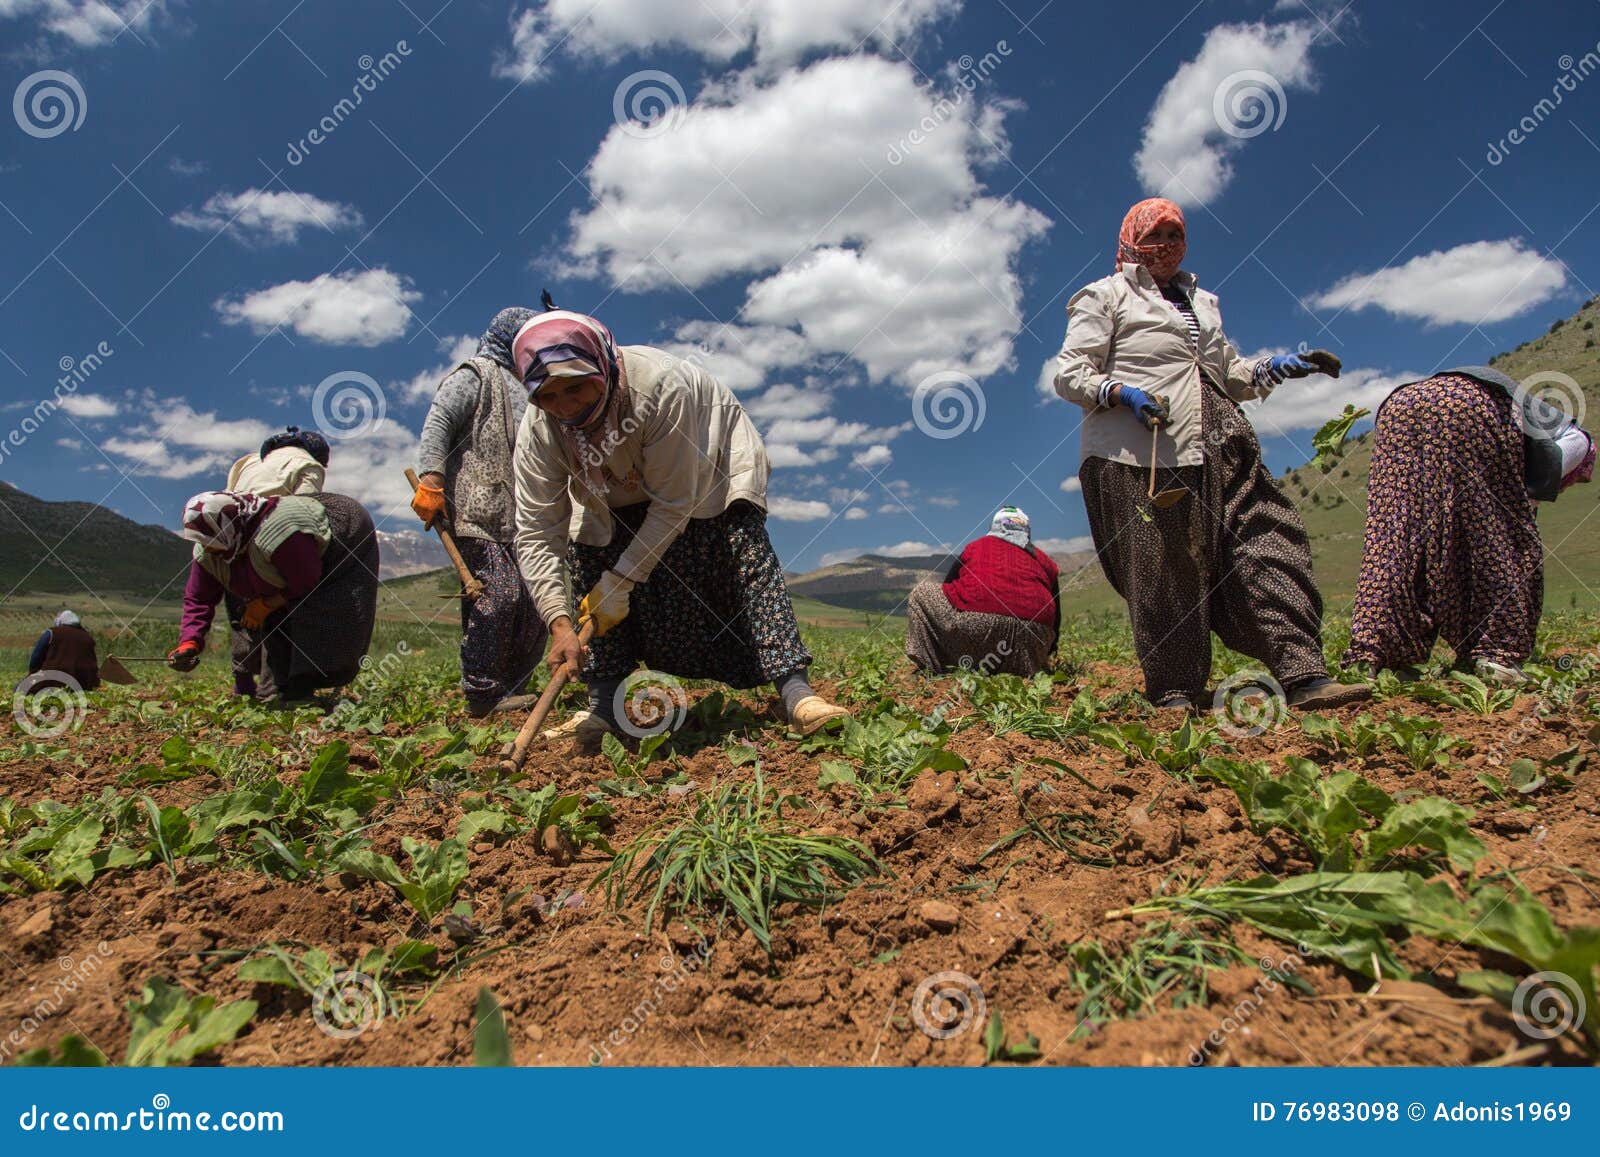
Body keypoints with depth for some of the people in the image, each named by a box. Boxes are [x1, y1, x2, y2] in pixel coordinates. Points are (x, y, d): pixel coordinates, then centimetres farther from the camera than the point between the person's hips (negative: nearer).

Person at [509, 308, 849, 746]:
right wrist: (559, 623, -36)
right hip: (620, 492, 4)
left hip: (714, 462, -4)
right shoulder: (537, 432, -27)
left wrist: (621, 580, -33)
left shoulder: (660, 385, -41)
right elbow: (536, 535, -26)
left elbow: (674, 504, -34)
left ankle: (794, 688, -26)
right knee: (590, 562, -15)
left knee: (748, 555, -22)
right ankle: (603, 706, -7)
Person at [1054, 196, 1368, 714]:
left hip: (1219, 450, 6)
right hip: (1141, 455, -6)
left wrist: (1279, 367, 17)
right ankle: (1172, 693, 2)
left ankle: (1304, 676, -9)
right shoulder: (1106, 296, 11)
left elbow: (1229, 372, 35)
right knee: (1161, 574, -7)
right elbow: (1069, 374, 1)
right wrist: (1121, 392, -17)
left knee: (1268, 543, -8)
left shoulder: (1202, 301, 30)